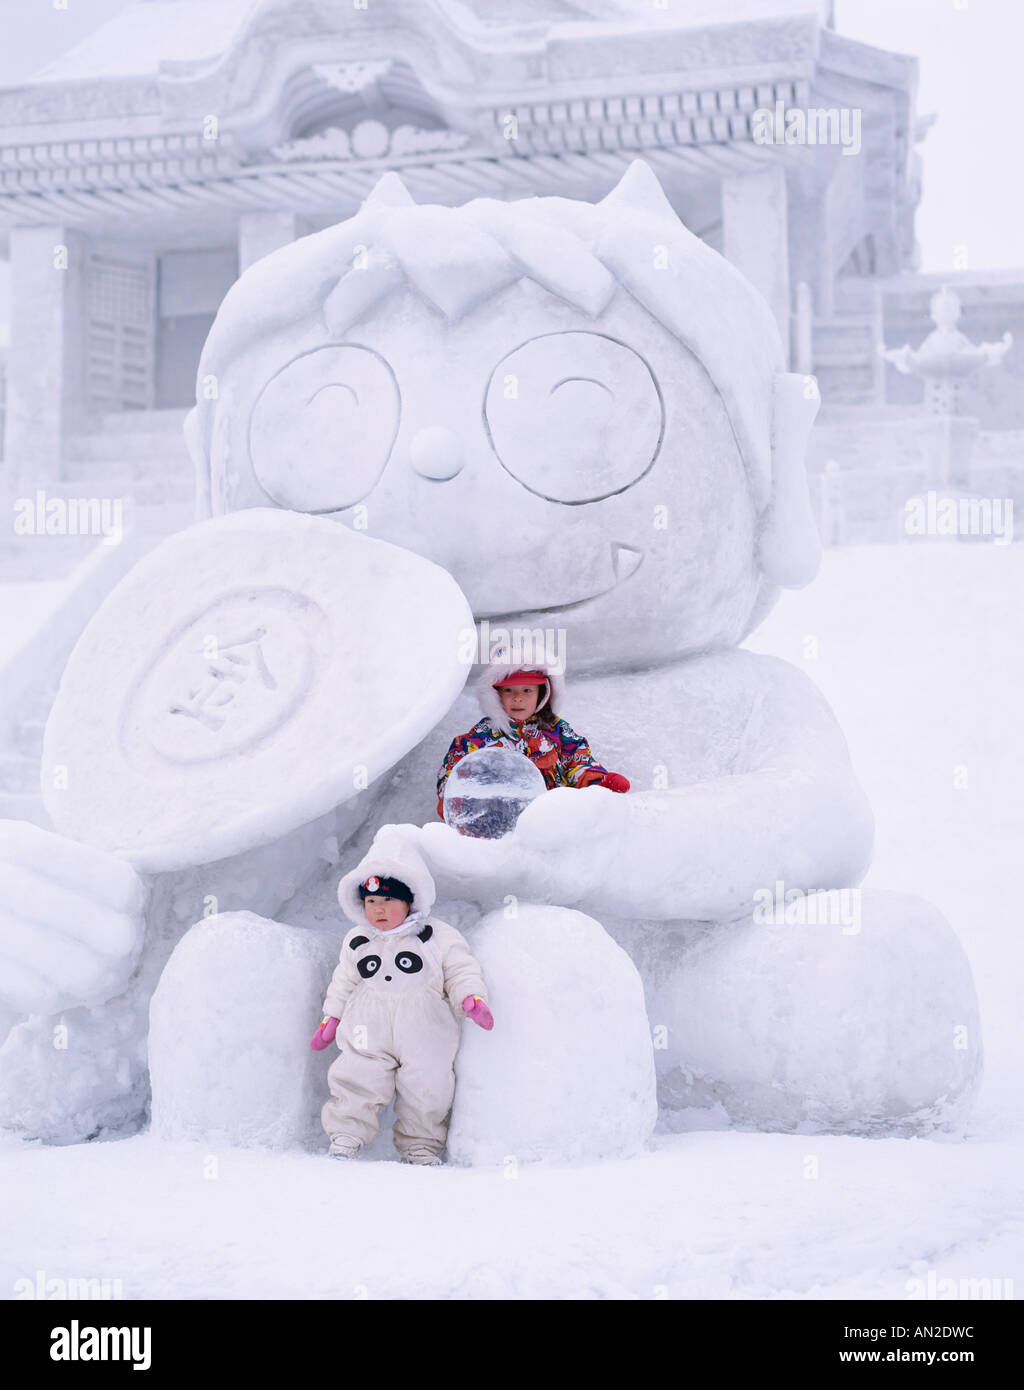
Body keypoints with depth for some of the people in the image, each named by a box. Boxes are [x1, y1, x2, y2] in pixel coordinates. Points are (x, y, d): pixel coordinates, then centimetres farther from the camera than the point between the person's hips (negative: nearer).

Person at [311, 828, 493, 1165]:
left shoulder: (440, 937, 0)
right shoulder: (356, 941, 11)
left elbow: (461, 972, 1)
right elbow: (344, 982, 21)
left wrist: (471, 998, -17)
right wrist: (331, 1017, 17)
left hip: (422, 1035, -2)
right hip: (369, 1033, 2)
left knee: (425, 1089, 0)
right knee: (356, 1079, -10)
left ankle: (422, 1147, 17)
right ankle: (345, 1137, 4)